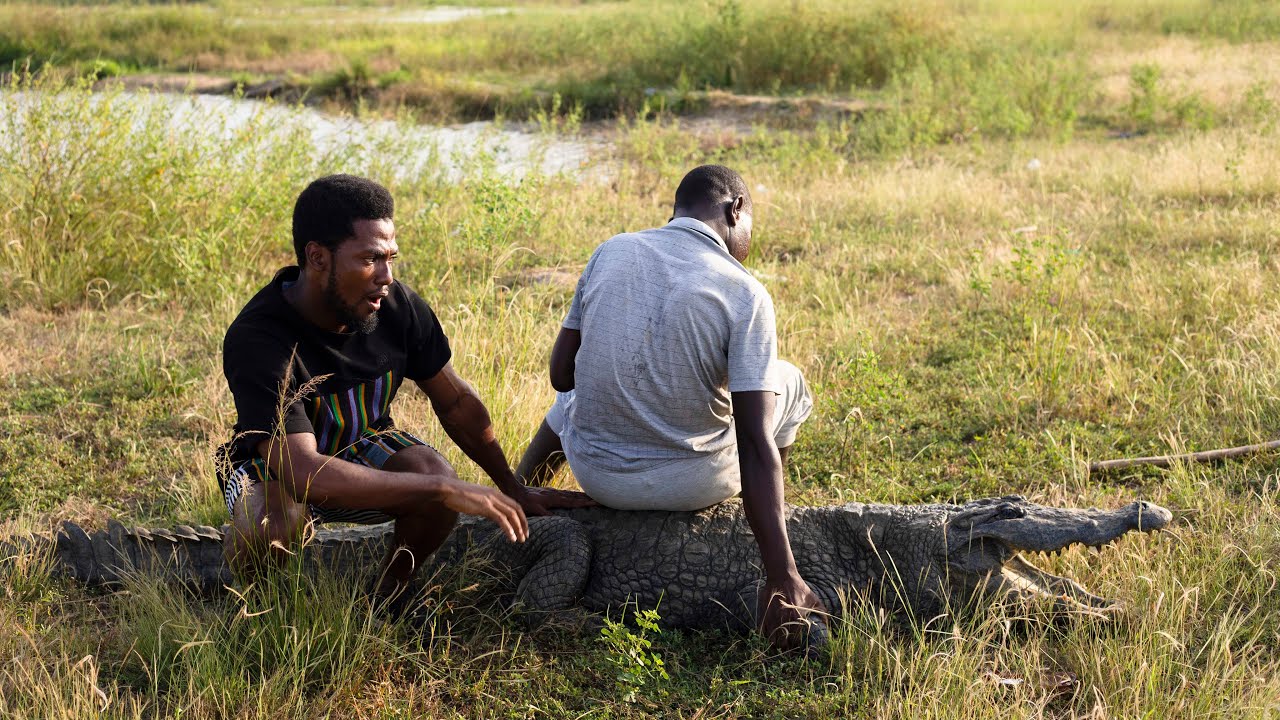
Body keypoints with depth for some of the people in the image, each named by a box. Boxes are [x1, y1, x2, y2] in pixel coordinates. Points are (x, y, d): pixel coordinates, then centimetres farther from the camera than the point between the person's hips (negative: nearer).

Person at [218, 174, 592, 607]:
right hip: (273, 467, -4)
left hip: (363, 449, 4)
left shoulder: (399, 307, -18)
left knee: (434, 473, -28)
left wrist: (514, 491, 7)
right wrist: (443, 490, -46)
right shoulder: (257, 339, -34)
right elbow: (303, 473, -43)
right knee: (277, 519, -39)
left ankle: (385, 598, 0)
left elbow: (455, 402, 0)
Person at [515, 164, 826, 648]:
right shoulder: (746, 295, -14)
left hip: (596, 475, 4)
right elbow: (755, 445, -22)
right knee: (787, 381, 23)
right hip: (691, 485, -3)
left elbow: (561, 374, 4)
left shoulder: (611, 251, -2)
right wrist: (782, 577, -24)